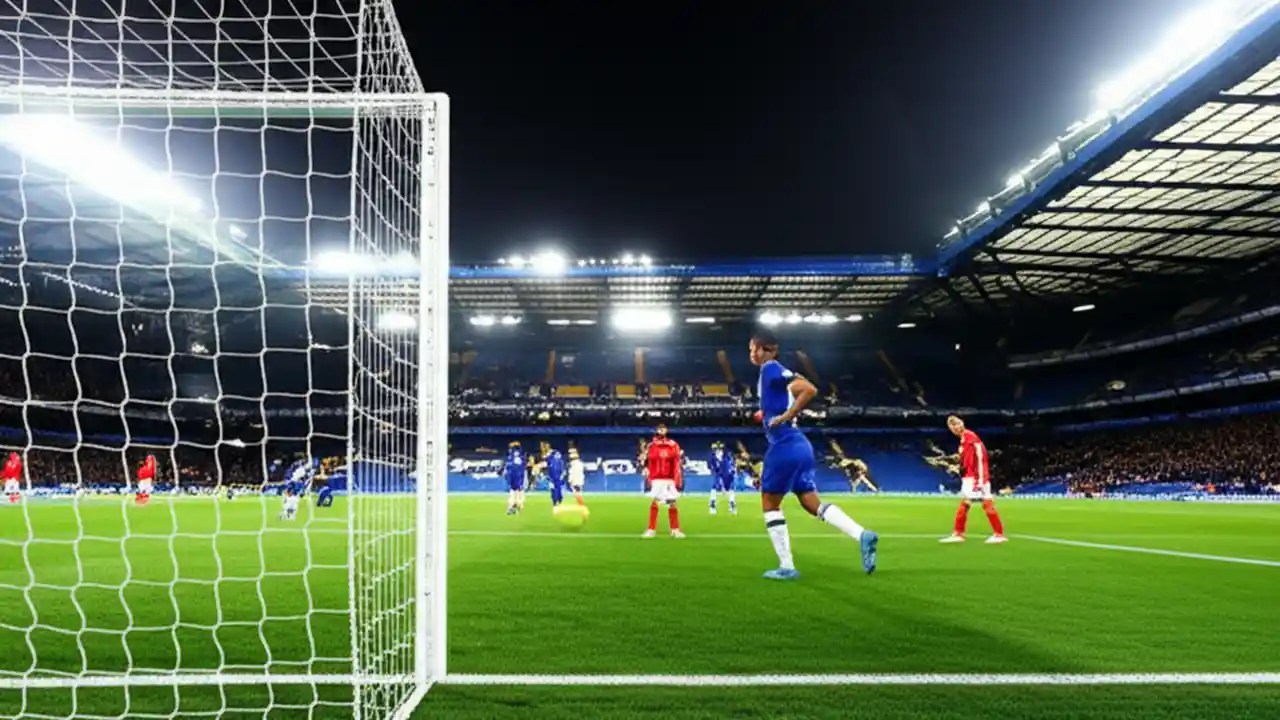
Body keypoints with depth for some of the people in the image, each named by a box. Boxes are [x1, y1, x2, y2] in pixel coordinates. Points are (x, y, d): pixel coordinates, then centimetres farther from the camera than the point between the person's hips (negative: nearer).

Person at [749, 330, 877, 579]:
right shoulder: (771, 372, 18)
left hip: (785, 446, -9)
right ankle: (862, 535, -3)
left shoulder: (771, 369, -10)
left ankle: (786, 567, 5)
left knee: (769, 504, 3)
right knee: (812, 503, 10)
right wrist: (767, 414, 16)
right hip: (798, 445, 9)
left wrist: (786, 417, -18)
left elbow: (810, 390, -22)